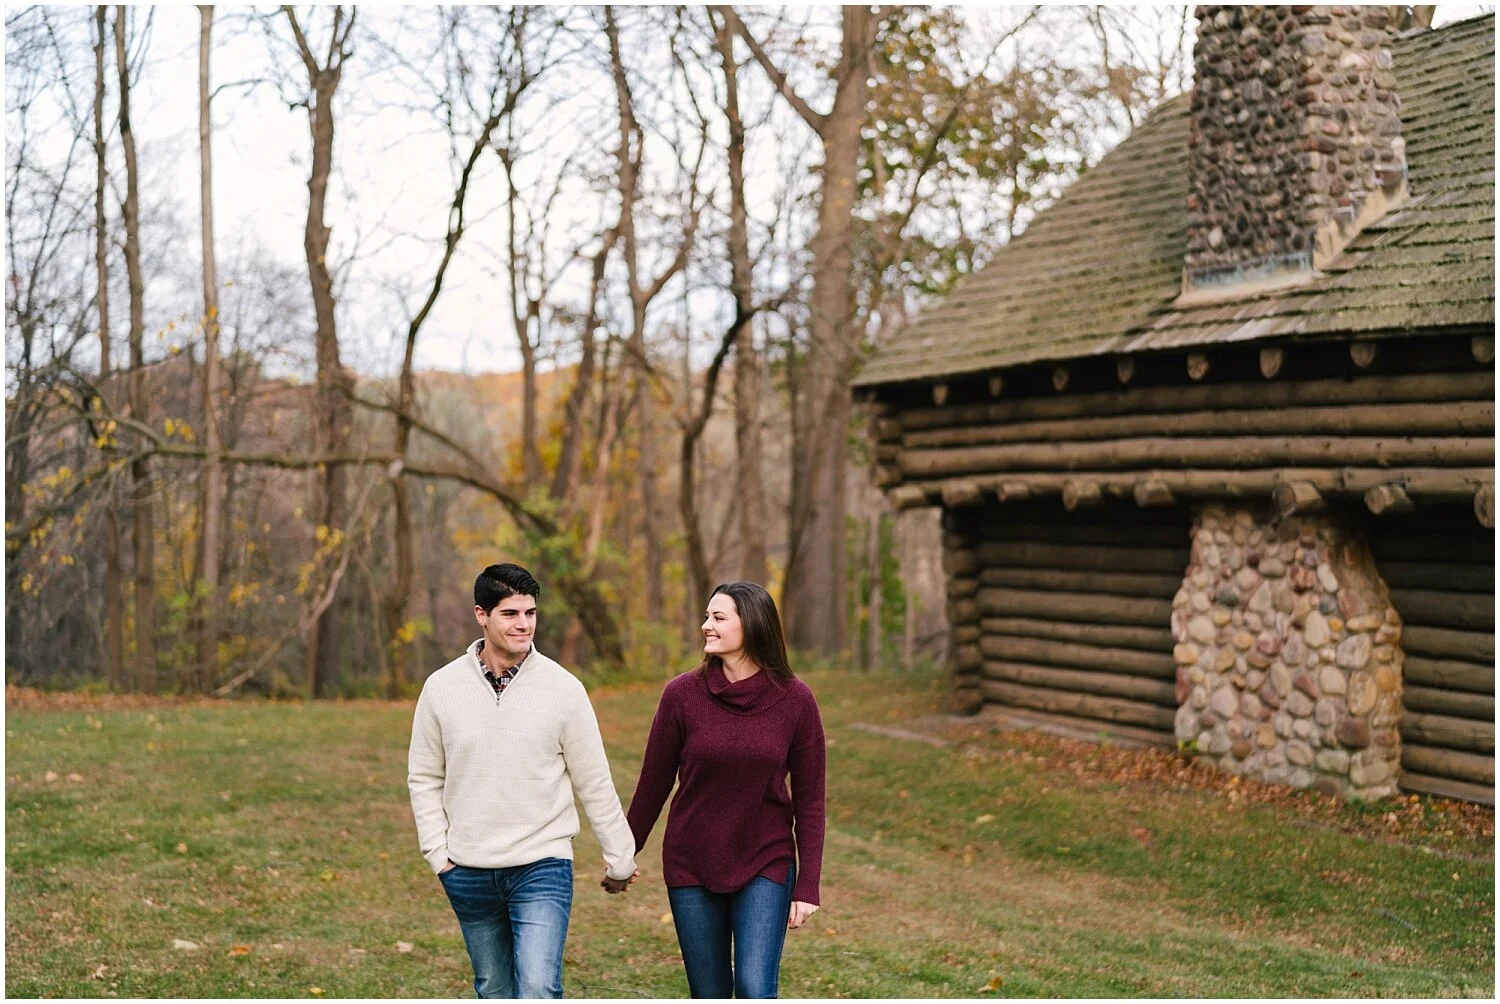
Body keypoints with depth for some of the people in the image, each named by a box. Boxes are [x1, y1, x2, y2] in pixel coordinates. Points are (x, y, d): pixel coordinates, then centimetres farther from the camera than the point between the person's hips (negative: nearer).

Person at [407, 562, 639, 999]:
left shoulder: (563, 688, -6)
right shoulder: (442, 687, -1)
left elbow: (595, 783, 0)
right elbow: (424, 778, 7)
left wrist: (620, 859, 5)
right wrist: (438, 852, -1)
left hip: (542, 868, -3)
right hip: (468, 872, 3)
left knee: (538, 991, -16)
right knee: (495, 993, 14)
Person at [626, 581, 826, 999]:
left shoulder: (794, 700, -7)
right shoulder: (682, 694, -6)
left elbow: (809, 800, -2)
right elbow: (653, 785, 4)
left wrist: (807, 885, -6)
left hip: (765, 868, -1)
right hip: (692, 869, 1)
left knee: (755, 988, -14)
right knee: (710, 994, 8)